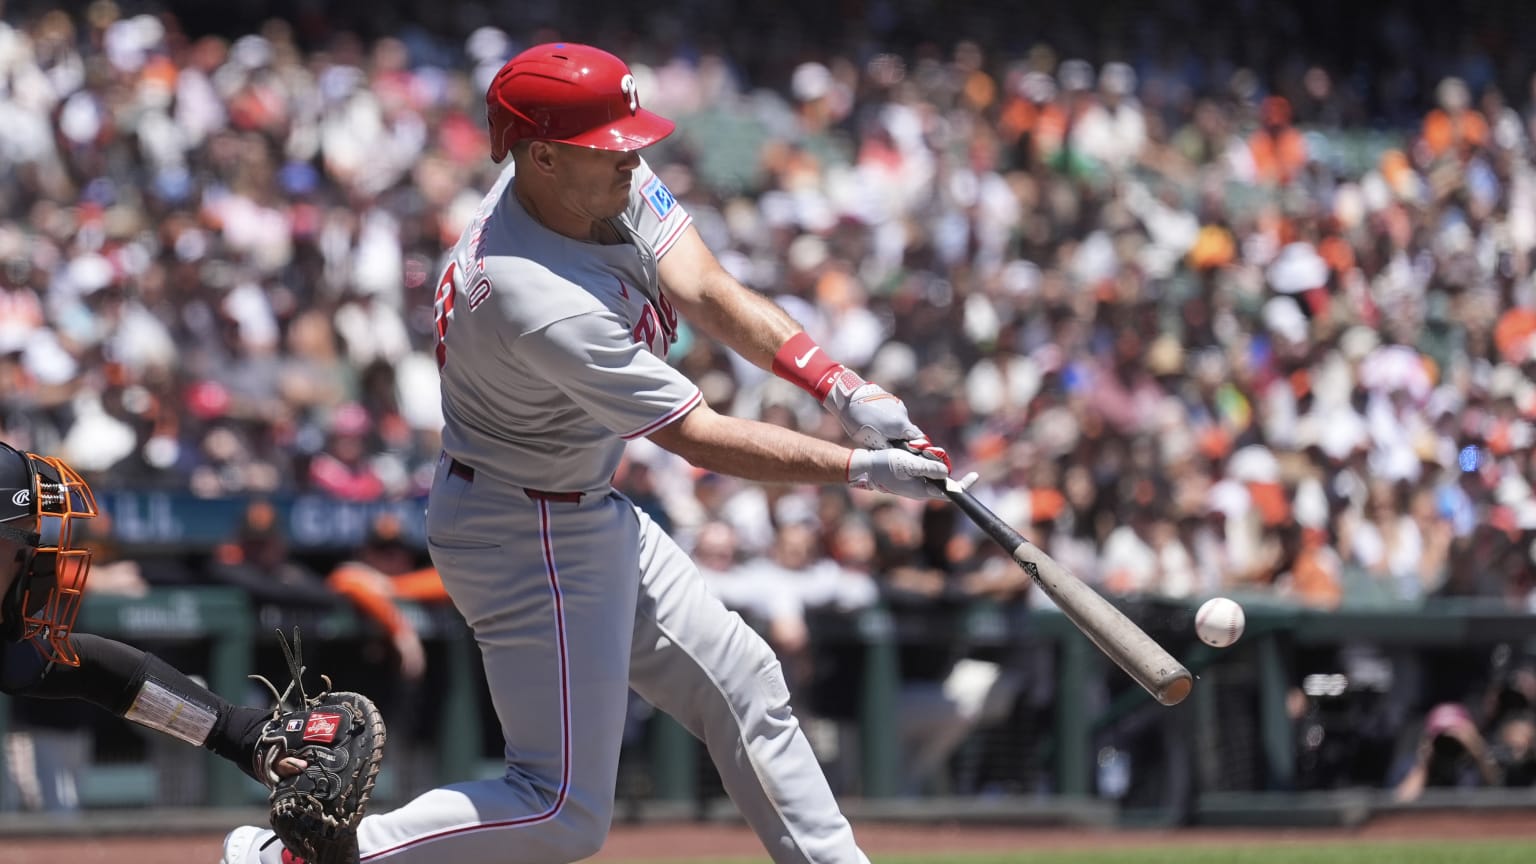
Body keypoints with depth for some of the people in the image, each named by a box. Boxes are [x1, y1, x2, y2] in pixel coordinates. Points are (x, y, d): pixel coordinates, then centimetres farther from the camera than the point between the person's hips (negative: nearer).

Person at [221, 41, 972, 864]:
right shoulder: (545, 304, -34)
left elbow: (709, 294, -13)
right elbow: (697, 437, -28)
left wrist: (839, 385, -26)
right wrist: (864, 468, -25)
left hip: (589, 512, 10)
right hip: (531, 540, -10)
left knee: (743, 686, 17)